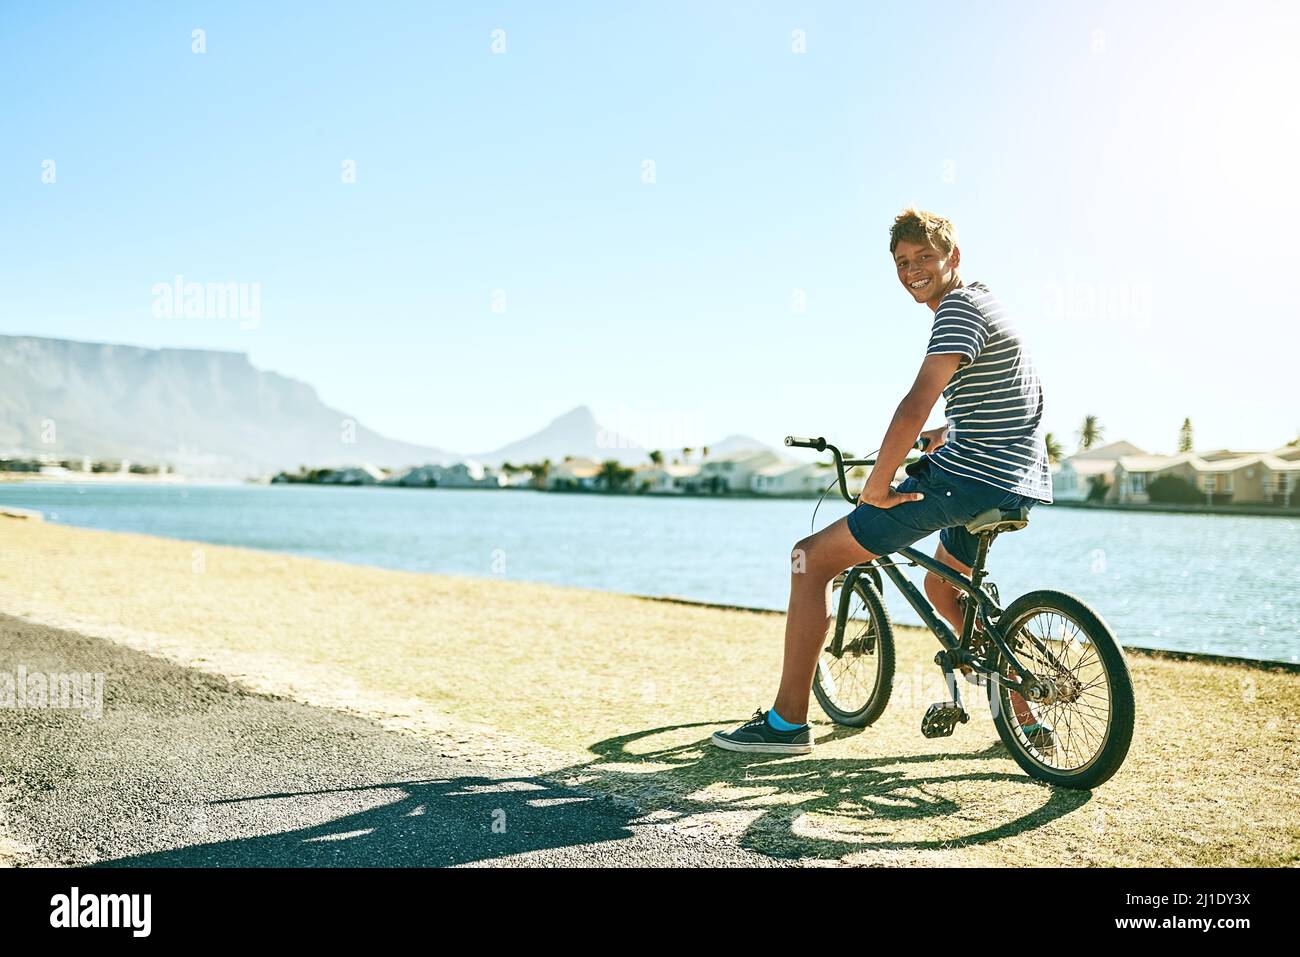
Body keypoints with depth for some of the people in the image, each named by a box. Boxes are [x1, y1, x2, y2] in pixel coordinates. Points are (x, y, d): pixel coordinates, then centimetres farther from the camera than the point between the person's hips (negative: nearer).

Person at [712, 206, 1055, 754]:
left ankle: (787, 722, -5)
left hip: (968, 479, -10)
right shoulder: (985, 304, 21)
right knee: (943, 585, 33)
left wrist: (875, 489, -19)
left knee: (813, 557, -6)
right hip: (1019, 483, 11)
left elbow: (916, 407, -24)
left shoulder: (959, 307, -11)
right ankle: (1025, 721, 31)